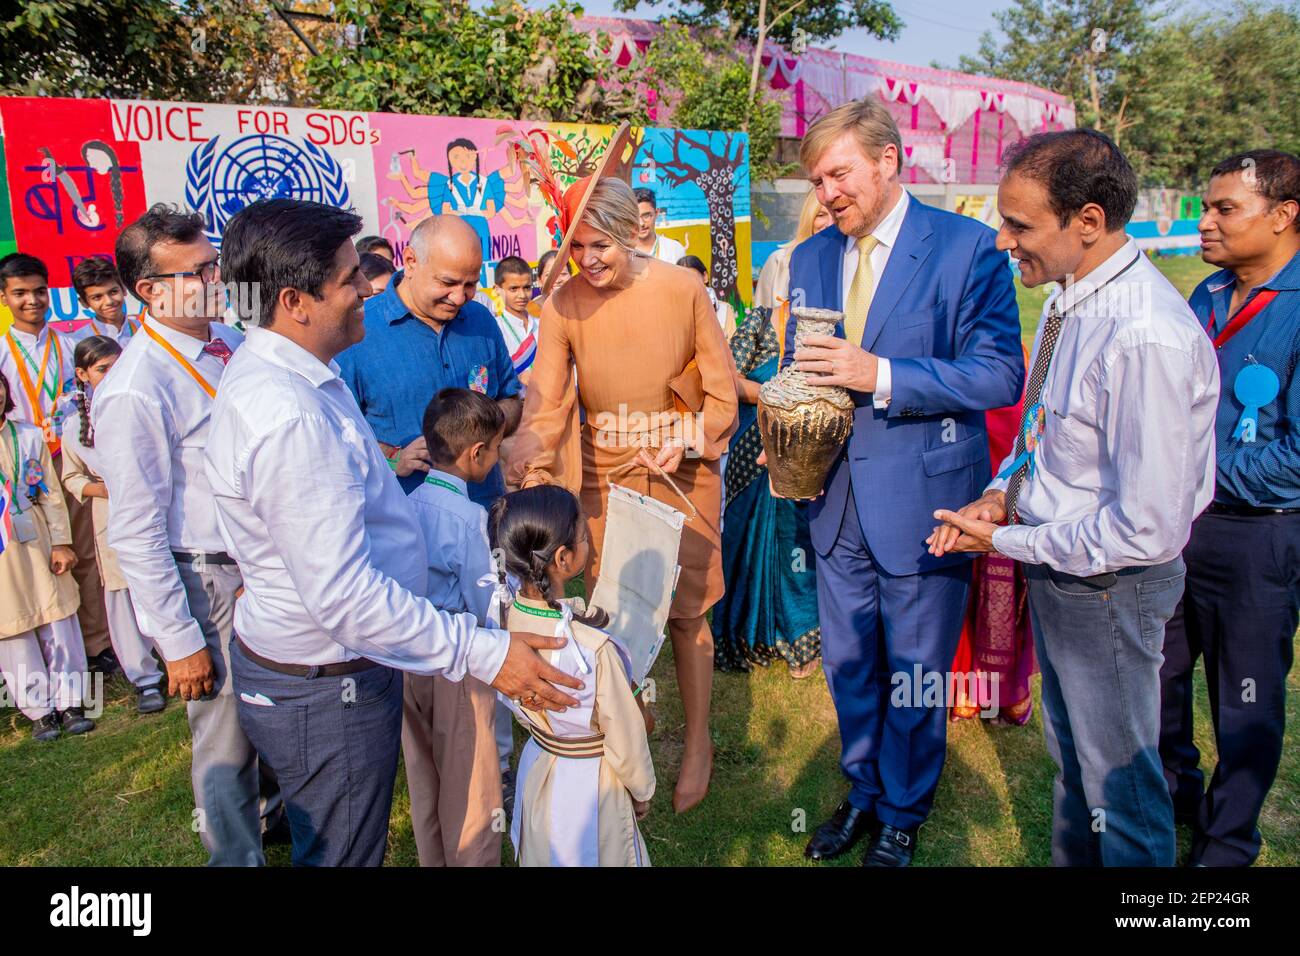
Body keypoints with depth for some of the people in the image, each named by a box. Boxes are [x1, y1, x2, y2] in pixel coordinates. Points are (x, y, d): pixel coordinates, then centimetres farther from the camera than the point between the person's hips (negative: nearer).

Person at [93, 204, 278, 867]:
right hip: (206, 581, -7)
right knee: (227, 735, 10)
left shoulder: (230, 342, 0)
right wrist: (178, 640, -15)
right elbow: (134, 536, -19)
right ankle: (237, 852, 34)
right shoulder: (133, 393, -23)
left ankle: (269, 806, 51)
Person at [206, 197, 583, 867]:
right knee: (342, 854, 12)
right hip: (326, 688, -10)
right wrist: (484, 653, -29)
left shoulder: (268, 369, 4)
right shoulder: (289, 420, -32)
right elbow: (344, 596, -33)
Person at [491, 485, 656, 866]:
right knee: (596, 856, 19)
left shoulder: (505, 617, -17)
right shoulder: (594, 648, -35)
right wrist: (642, 792, -3)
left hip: (537, 764, 5)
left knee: (544, 856, 27)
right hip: (591, 783, -5)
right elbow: (626, 739, -21)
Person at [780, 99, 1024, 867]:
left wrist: (881, 375, -25)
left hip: (923, 499, -5)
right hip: (836, 495, 5)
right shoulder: (810, 258, 7)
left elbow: (1001, 375, -15)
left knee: (915, 673, 11)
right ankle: (863, 793, 41)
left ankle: (903, 815, 34)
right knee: (848, 665, 18)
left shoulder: (967, 246, -10)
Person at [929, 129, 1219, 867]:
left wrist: (1006, 542, -20)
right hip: (1057, 565, 9)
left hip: (1108, 586, -9)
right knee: (1069, 751, 28)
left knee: (1119, 779, 14)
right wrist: (1002, 494, -3)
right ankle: (1071, 856, 51)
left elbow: (1148, 528, -28)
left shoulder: (1146, 337, -30)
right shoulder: (1070, 295, -1)